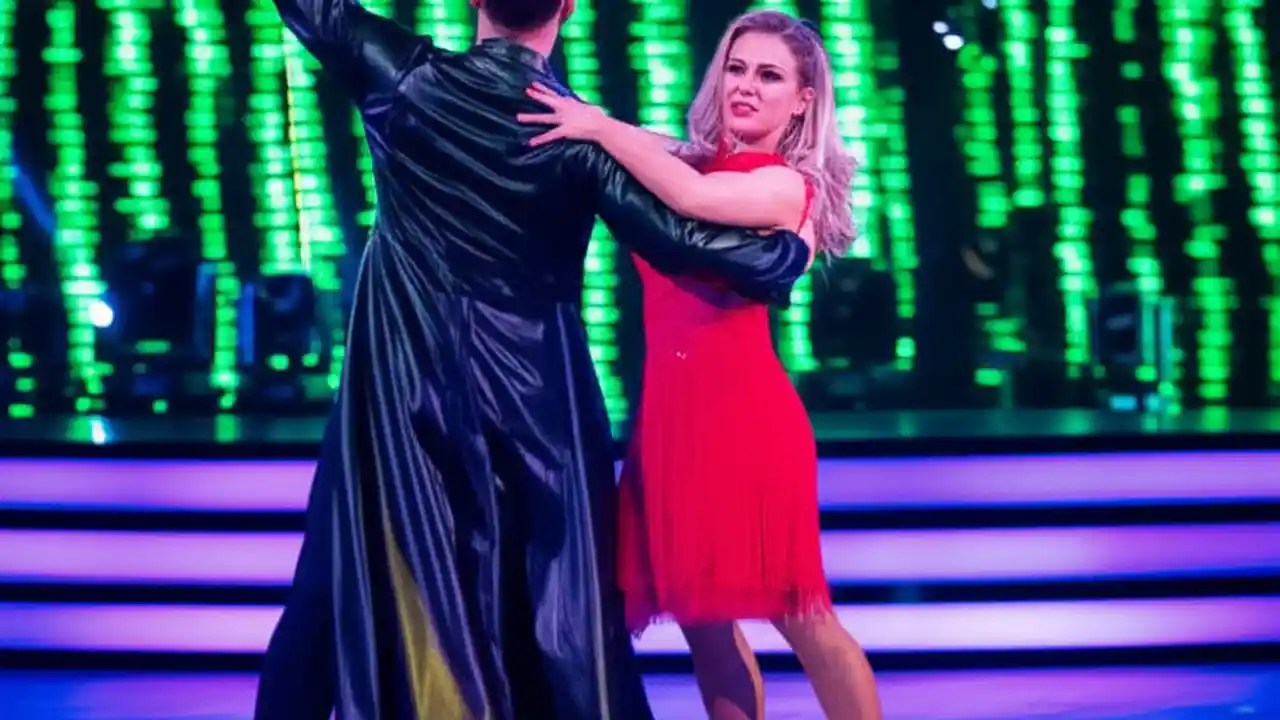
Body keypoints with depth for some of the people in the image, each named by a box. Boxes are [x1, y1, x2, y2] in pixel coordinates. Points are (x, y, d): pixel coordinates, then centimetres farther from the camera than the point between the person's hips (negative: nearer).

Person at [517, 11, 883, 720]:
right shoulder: (694, 160, 13)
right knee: (699, 611, 11)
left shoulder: (787, 186, -8)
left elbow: (691, 197, -24)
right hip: (673, 409, 7)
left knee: (799, 615, -4)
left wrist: (600, 127, -17)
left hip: (741, 411, -7)